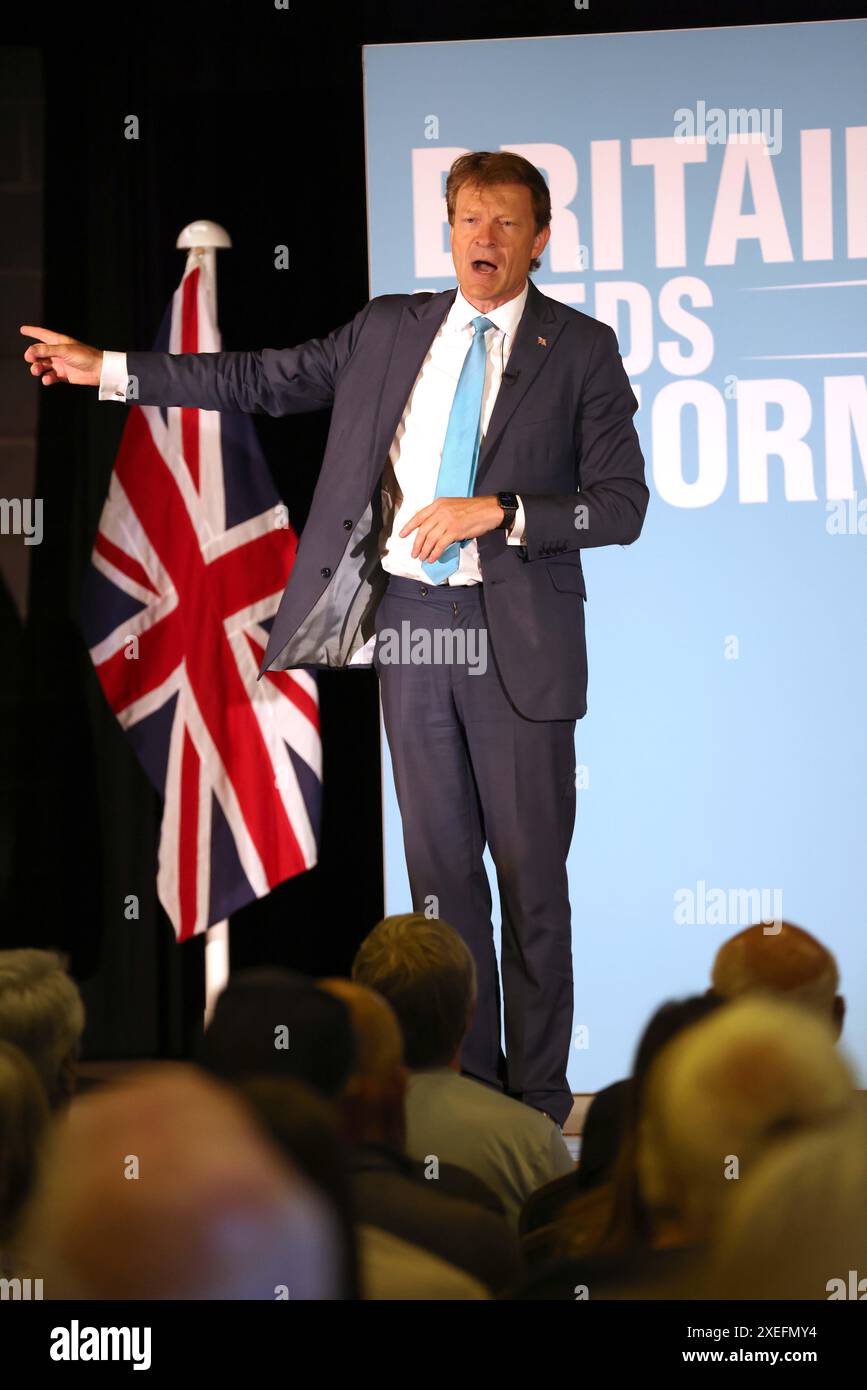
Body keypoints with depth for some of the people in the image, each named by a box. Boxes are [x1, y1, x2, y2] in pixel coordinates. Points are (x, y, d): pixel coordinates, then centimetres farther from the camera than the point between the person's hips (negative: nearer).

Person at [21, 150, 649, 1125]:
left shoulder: (581, 350, 0)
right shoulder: (389, 331, 10)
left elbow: (622, 504, -4)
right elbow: (264, 381, 14)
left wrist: (497, 512, -16)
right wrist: (105, 370, 12)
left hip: (516, 640, -3)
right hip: (408, 621, 3)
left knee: (530, 871, 1)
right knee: (440, 865, 8)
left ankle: (538, 1097, 8)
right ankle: (467, 1081, 15)